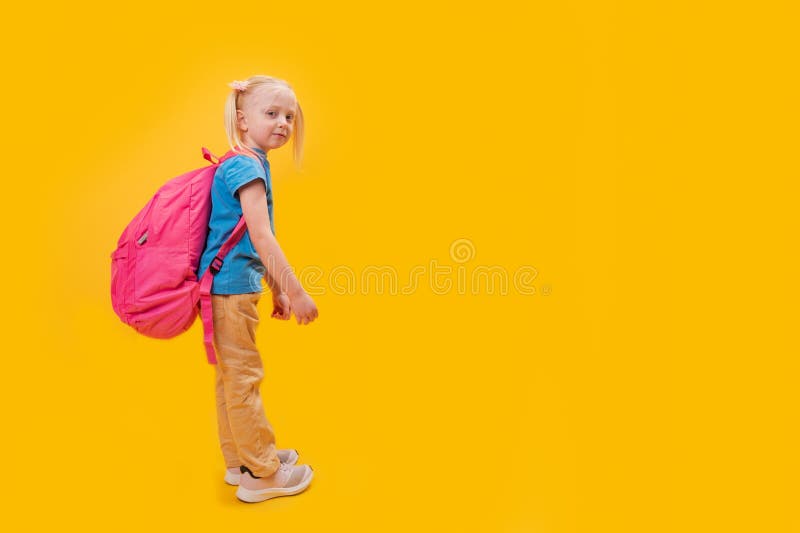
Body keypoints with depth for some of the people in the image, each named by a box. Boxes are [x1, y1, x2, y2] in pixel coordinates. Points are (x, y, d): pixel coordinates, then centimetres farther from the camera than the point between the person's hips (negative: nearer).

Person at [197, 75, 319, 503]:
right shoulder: (246, 167, -14)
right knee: (244, 377, -1)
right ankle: (262, 475, 13)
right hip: (231, 287, -10)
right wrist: (295, 292, -19)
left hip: (231, 287, 10)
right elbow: (262, 238, -22)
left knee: (232, 378, 17)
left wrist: (276, 290, 22)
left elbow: (257, 243, 20)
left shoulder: (253, 164, 16)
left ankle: (240, 461, 33)